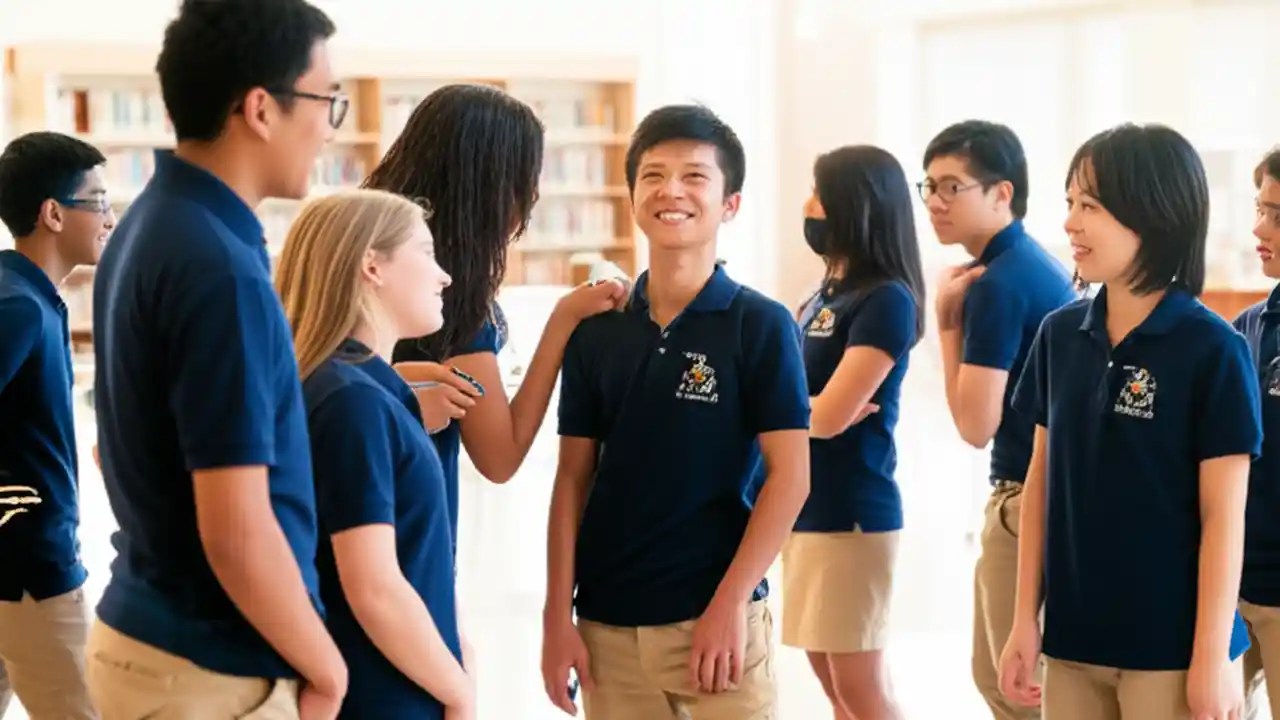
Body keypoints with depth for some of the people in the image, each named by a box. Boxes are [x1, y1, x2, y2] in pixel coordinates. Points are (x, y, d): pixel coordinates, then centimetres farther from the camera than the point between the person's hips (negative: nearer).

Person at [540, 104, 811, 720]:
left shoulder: (761, 325, -3)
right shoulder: (596, 331, 6)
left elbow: (789, 475, -7)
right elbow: (574, 476, 7)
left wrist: (730, 603, -13)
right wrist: (557, 612, 2)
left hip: (716, 616, -3)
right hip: (607, 624, 3)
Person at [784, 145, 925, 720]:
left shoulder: (886, 300, -12)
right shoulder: (828, 294, 12)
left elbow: (831, 416, -19)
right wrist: (806, 408, -12)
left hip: (851, 513, -8)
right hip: (806, 510, 8)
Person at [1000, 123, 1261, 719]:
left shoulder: (1212, 350, -11)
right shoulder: (1060, 334, 4)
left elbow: (1224, 513, -10)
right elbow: (1041, 479, 8)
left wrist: (1212, 654, -11)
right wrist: (1026, 618, 6)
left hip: (1171, 646, -5)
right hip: (1071, 639, 5)